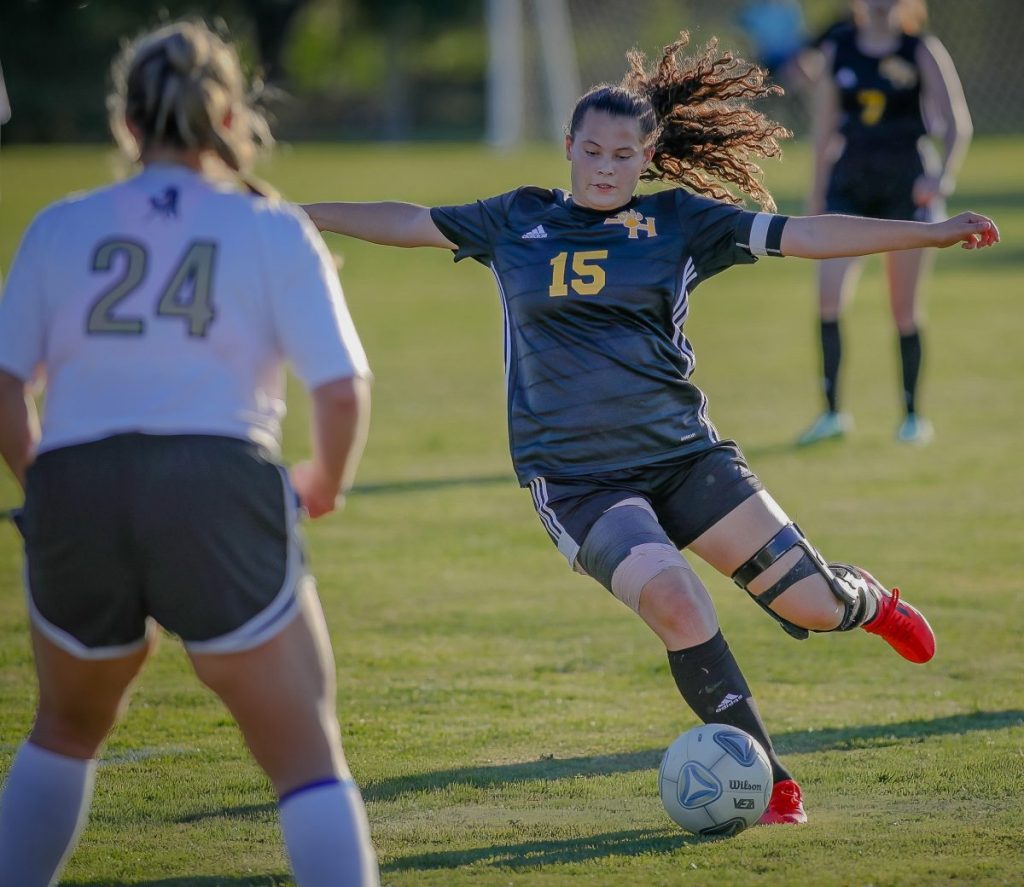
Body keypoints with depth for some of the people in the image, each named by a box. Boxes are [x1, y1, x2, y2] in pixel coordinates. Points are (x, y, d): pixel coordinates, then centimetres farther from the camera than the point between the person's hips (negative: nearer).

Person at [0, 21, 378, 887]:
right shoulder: (273, 230, 8)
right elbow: (343, 393, 0)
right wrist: (324, 483, 19)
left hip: (76, 499, 3)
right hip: (221, 500, -2)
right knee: (309, 759, 5)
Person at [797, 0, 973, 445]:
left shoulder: (922, 51, -2)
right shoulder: (837, 48, 5)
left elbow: (958, 125, -5)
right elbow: (825, 125, 12)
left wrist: (943, 177, -21)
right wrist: (817, 191, 12)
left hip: (908, 187, -2)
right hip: (850, 182, 2)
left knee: (904, 306, 2)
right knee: (829, 296, -13)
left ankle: (913, 414, 17)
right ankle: (832, 411, -4)